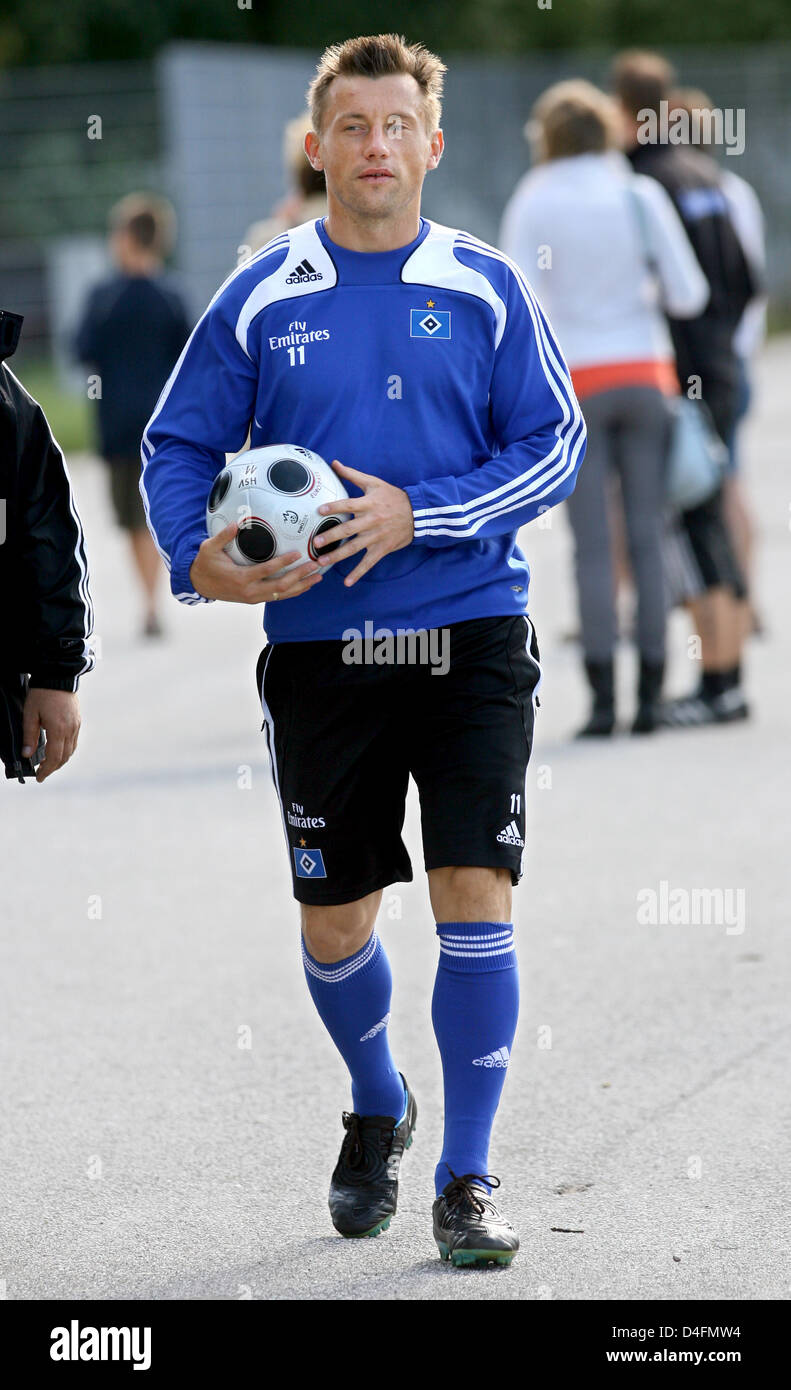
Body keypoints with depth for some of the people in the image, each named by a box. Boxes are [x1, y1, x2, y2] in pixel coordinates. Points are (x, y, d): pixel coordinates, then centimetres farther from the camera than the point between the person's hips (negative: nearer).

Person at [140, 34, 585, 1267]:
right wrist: (197, 558, -11)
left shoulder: (486, 292, 1)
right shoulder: (260, 300, 3)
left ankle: (467, 1178, 0)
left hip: (472, 640, -1)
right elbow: (176, 447, 8)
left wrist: (417, 515, -13)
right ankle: (377, 1113, 38)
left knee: (476, 900, -11)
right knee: (333, 922, 9)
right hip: (320, 648, 1)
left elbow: (556, 446, 0)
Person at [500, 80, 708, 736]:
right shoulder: (641, 194, 0)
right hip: (645, 374, 1)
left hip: (576, 382, -1)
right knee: (649, 537, 3)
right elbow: (689, 293, -3)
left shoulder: (531, 203, -2)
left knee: (594, 544, -1)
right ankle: (651, 696, 1)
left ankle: (604, 699, -6)